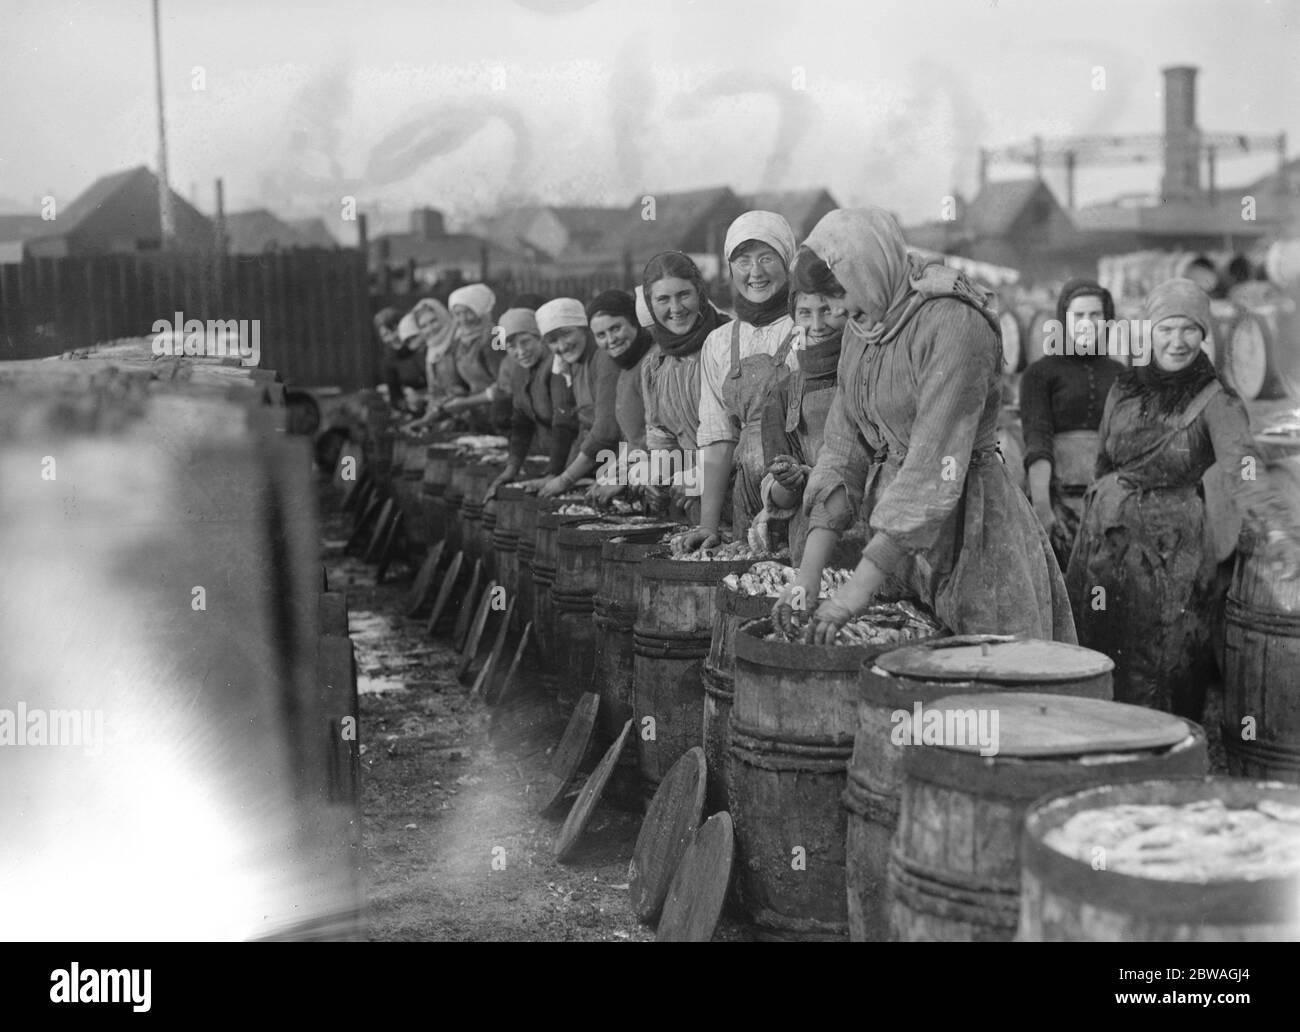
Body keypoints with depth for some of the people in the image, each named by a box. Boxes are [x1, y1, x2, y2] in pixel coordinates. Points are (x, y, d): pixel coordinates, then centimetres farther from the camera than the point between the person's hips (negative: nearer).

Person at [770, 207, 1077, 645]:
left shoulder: (952, 322, -19)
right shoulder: (860, 330, 6)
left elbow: (936, 466, -26)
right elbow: (843, 449, 3)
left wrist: (857, 590, -28)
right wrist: (807, 575, -8)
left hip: (970, 531, -7)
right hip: (896, 535, 7)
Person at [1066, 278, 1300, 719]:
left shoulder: (1217, 402, -8)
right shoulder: (1124, 389, 6)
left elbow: (1241, 468, -24)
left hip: (1175, 551, -4)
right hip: (1107, 544, 4)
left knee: (1163, 678, -3)